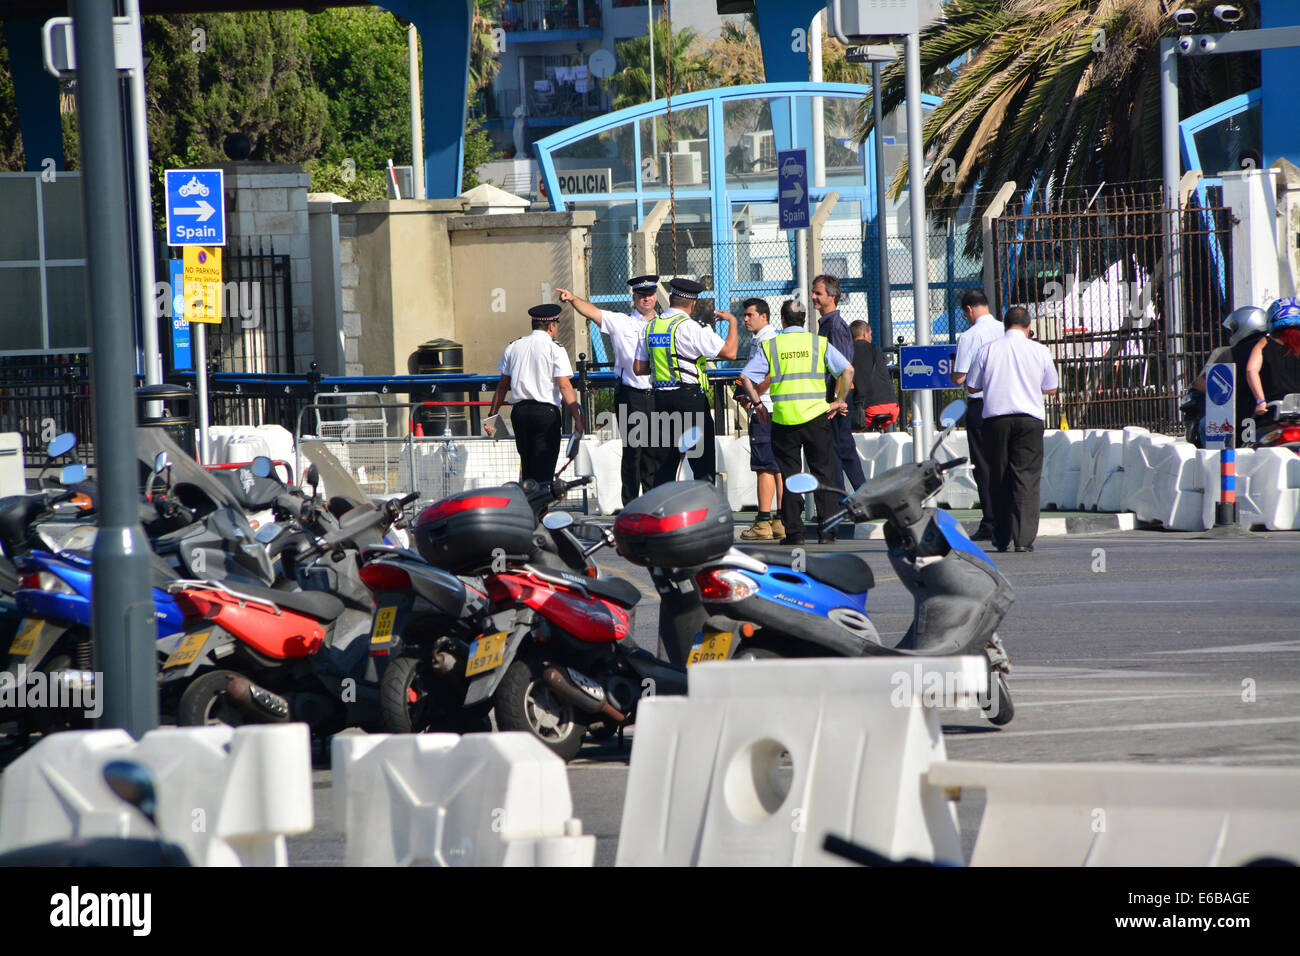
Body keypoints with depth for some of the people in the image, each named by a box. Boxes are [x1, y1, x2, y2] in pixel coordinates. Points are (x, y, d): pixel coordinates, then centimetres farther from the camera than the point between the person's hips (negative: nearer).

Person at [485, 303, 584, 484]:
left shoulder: (514, 347, 11)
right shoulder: (554, 349, -5)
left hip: (519, 412, 5)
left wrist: (492, 415, 21)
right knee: (544, 471, -6)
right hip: (546, 412, -5)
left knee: (527, 471, 13)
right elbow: (565, 386, -13)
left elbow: (502, 386, 15)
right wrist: (578, 420, -14)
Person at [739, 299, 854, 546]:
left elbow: (746, 377, -2)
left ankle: (793, 532, 2)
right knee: (823, 473, 7)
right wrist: (839, 401, 7)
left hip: (784, 419, 0)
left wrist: (757, 403, 8)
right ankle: (826, 530, 3)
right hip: (816, 415, 0)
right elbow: (847, 370, -2)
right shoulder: (819, 343, 5)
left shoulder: (769, 346, 4)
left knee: (790, 476, 6)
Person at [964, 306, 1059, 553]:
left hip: (995, 419, 1)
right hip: (1029, 419, -1)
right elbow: (1051, 389, 12)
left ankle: (1002, 539, 13)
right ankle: (1024, 538, -12)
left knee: (999, 479, 10)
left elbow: (972, 387, 8)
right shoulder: (1040, 351, 2)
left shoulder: (989, 350, 1)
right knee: (1026, 479, -2)